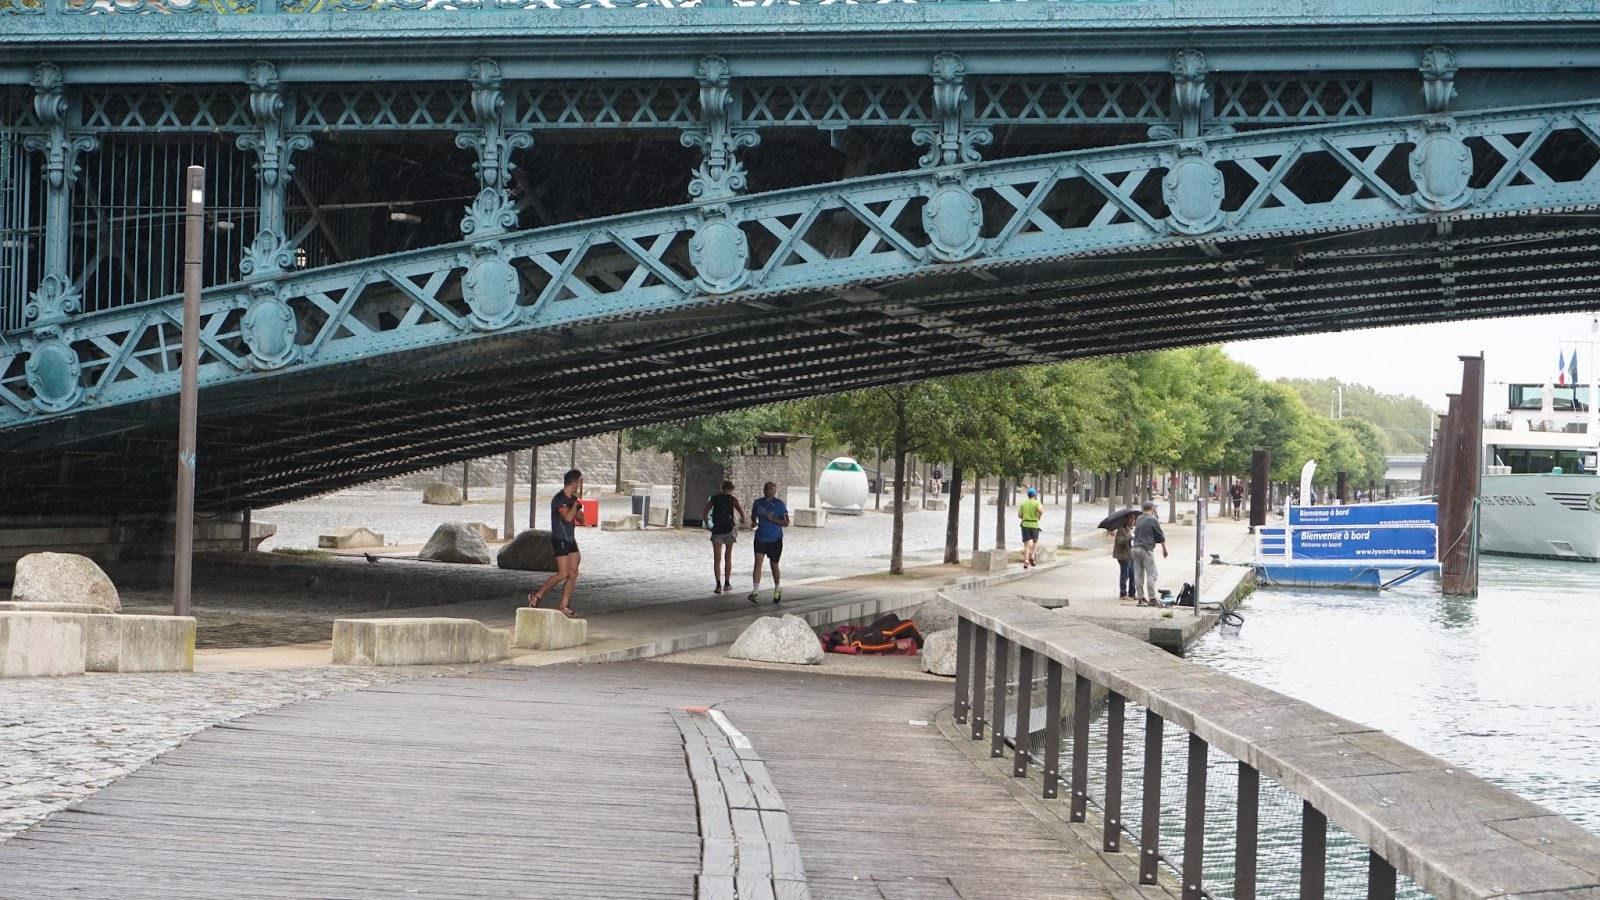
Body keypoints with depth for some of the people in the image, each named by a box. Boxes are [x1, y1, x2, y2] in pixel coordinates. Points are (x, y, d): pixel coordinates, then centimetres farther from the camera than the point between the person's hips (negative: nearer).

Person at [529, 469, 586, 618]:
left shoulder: (572, 498, 11)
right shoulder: (559, 498, -15)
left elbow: (581, 519, 17)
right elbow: (568, 517, -27)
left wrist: (577, 511, -5)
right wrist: (576, 502, -17)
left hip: (570, 539, 9)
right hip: (560, 540, -9)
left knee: (573, 573, 3)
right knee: (563, 574, -12)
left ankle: (563, 606, 5)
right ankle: (537, 595, 3)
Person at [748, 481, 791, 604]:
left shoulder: (779, 504, -4)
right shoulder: (757, 503, 7)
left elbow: (786, 523, -5)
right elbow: (753, 516, 24)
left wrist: (773, 519, -19)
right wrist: (753, 523, 2)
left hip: (775, 539, -2)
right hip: (760, 538, 2)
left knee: (774, 566, 9)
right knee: (758, 563, -14)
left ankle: (777, 590, 32)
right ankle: (755, 592, -19)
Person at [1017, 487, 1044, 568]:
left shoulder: (1022, 503, 7)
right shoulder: (1037, 503, -2)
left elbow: (1019, 515, 2)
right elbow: (1041, 511, -21)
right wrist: (1039, 515, 1)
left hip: (1025, 525, 1)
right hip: (1034, 525, -1)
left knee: (1026, 544, 2)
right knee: (1035, 542, 20)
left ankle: (1026, 561, -10)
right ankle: (1032, 556, 1)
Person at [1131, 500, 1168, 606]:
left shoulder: (1139, 519, 11)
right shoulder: (1153, 520, -8)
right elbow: (1161, 537, -2)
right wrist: (1164, 549, 9)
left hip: (1136, 548, 6)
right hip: (1147, 549, -6)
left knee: (1138, 574, 7)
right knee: (1151, 574, -2)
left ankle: (1140, 597, 8)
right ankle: (1152, 598, -5)